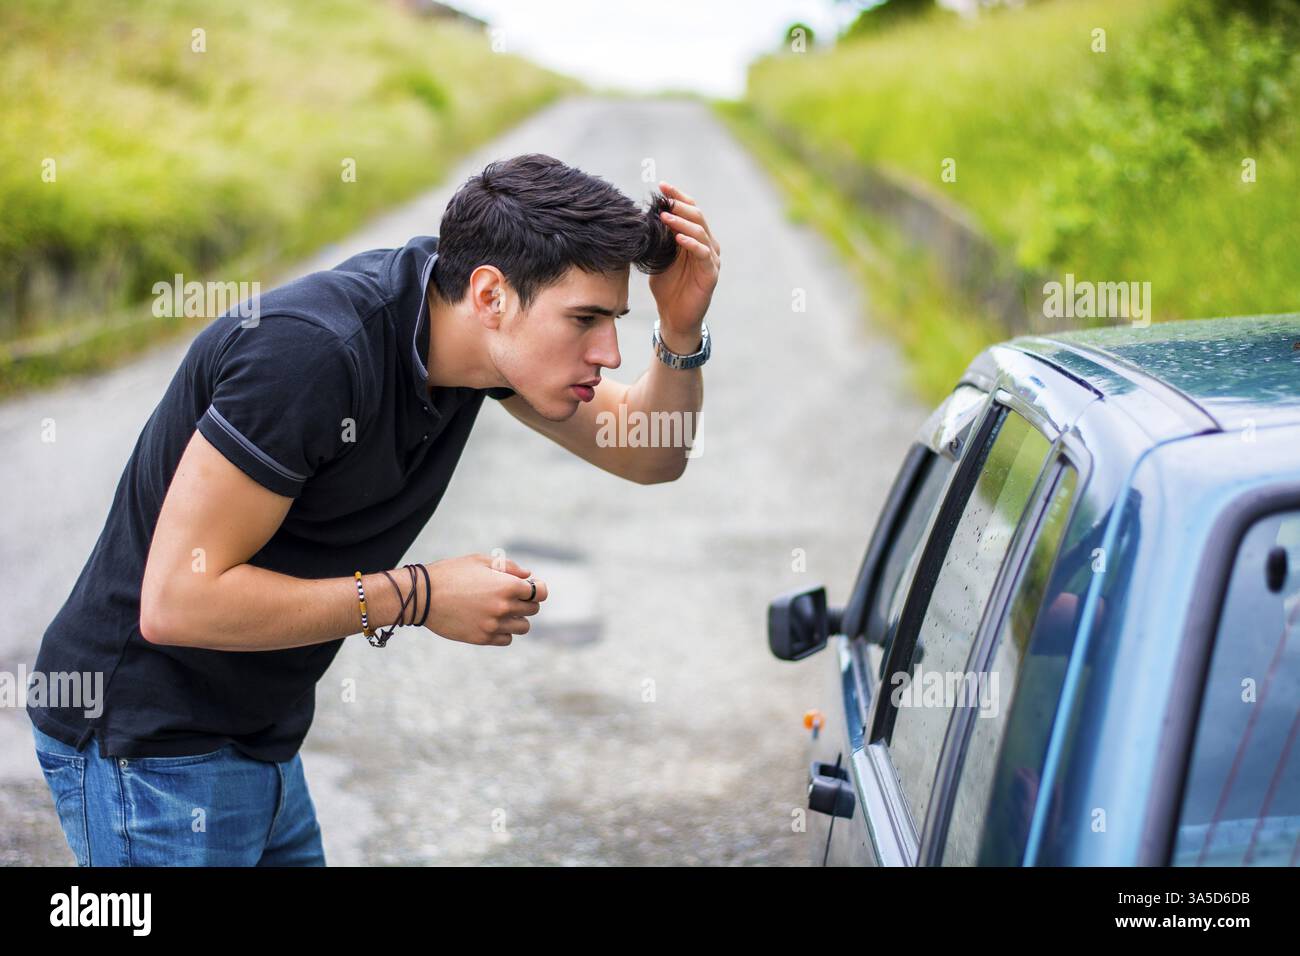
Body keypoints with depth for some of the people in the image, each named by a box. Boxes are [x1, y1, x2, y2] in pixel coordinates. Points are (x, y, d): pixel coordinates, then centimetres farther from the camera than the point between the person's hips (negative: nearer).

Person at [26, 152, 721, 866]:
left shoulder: (471, 318, -4)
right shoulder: (312, 351, -29)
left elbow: (649, 455, 6)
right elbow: (174, 599, -28)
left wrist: (682, 332, -15)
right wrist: (418, 597, -23)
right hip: (146, 745, -8)